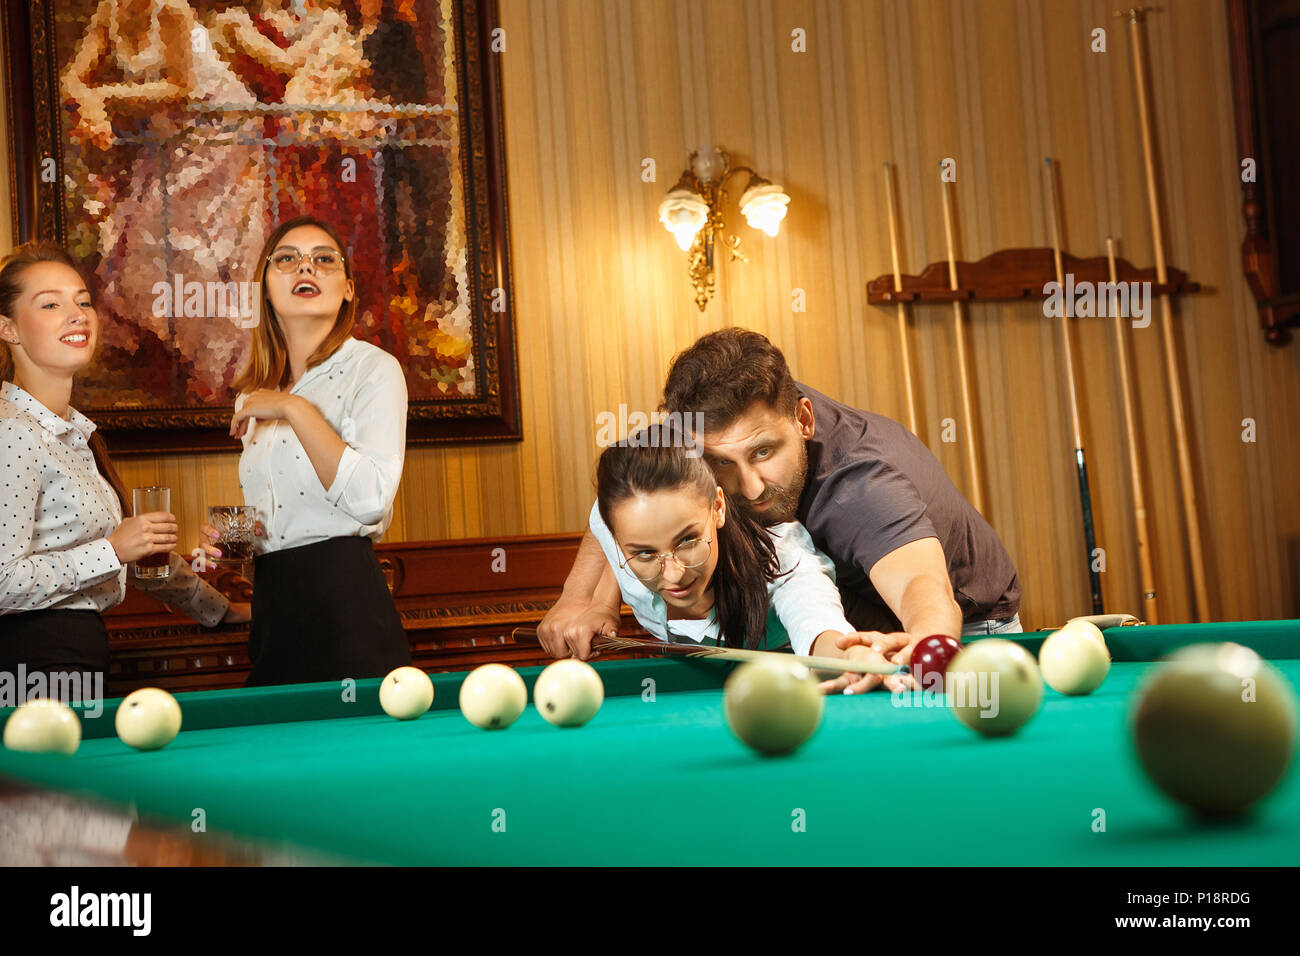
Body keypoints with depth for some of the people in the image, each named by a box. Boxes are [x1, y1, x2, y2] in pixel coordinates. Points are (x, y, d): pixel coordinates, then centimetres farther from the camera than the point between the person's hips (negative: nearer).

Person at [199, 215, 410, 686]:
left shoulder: (372, 368, -5)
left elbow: (370, 501, -19)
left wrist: (295, 409, -16)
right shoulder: (254, 397, 15)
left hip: (347, 610, -6)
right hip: (272, 608, 6)